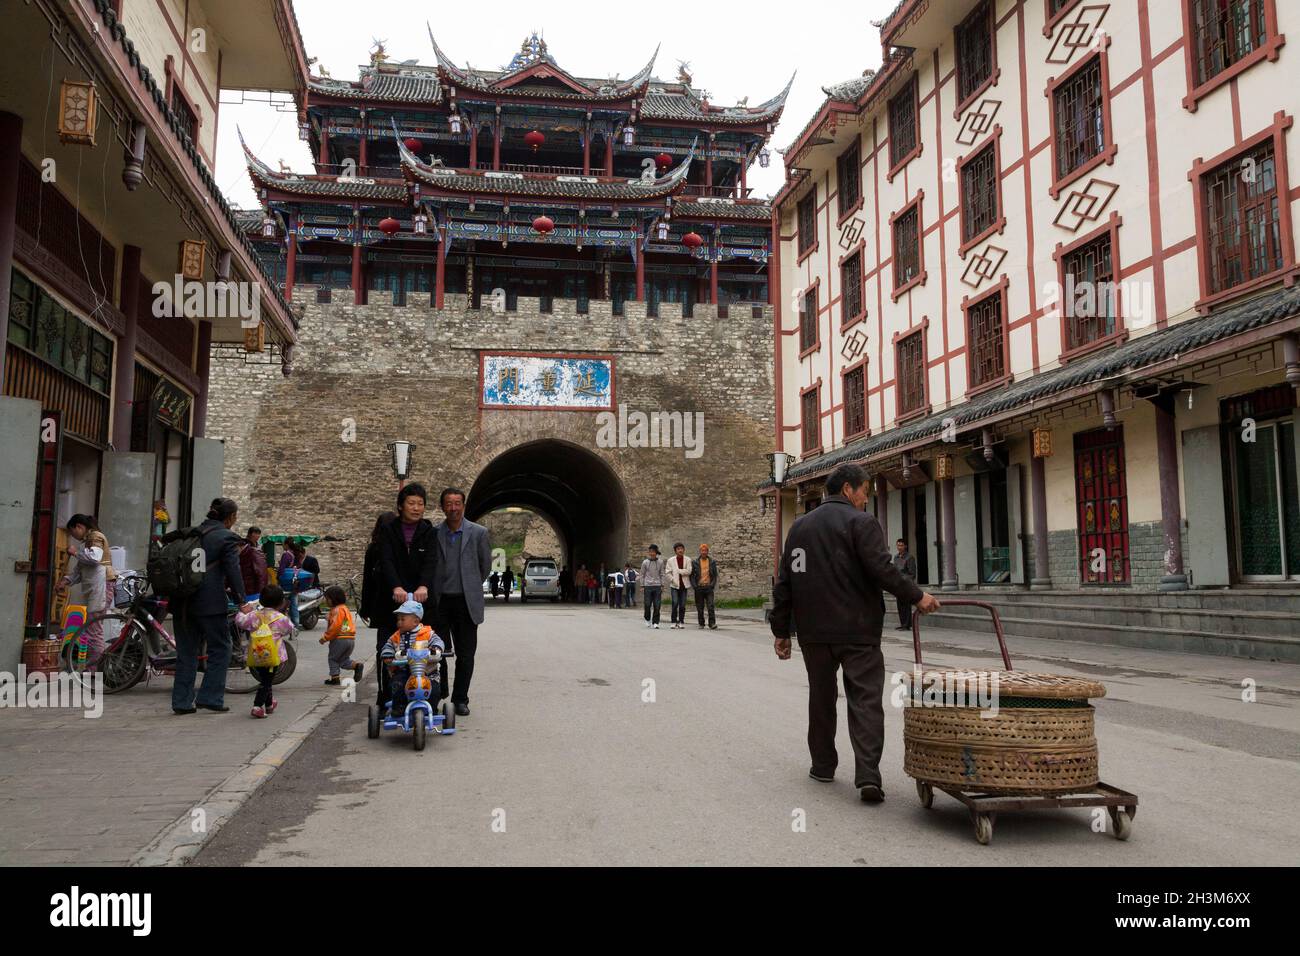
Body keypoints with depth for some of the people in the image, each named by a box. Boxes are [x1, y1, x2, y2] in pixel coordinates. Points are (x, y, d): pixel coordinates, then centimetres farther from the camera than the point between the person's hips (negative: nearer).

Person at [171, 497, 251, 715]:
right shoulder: (227, 537, -6)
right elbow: (233, 572, -11)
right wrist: (242, 602, -8)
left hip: (182, 600, 7)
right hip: (209, 601, -7)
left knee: (186, 651, 12)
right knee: (220, 648, 6)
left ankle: (182, 701, 14)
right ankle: (210, 697, 3)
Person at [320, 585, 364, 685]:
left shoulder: (337, 610, -12)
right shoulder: (345, 608, 18)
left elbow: (335, 626, -21)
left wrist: (325, 638, -11)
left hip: (340, 639, -9)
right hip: (351, 639, 9)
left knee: (333, 658, 8)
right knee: (343, 659, 17)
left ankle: (335, 677, 9)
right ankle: (356, 665, -4)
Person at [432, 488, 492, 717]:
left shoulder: (478, 533, 1)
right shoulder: (433, 534, 2)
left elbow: (486, 565, 12)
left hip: (466, 602, 0)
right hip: (439, 601, 0)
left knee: (465, 654, 4)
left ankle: (460, 699, 15)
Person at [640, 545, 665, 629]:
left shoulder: (660, 562, 4)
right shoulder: (645, 562, 1)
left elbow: (661, 574, 10)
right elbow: (642, 575, 7)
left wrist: (662, 585, 4)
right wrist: (642, 586, 3)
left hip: (657, 586, 1)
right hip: (647, 586, -1)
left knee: (657, 606, -4)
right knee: (647, 605, 0)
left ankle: (655, 623, 2)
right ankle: (647, 619, 23)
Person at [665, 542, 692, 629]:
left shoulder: (687, 560, 6)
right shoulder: (671, 560, 7)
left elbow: (689, 571, -6)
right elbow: (668, 573, 3)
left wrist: (678, 570, -8)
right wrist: (673, 580, -10)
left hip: (684, 585, 1)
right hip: (674, 585, -1)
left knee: (682, 605, 3)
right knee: (675, 603, -12)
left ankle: (681, 621, 13)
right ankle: (674, 622, -5)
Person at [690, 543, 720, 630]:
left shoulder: (712, 562, 7)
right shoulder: (696, 563, 4)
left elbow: (715, 575, 9)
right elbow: (692, 575, 5)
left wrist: (712, 585, -3)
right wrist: (694, 586, -5)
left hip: (709, 587, -1)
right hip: (699, 588, 1)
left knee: (710, 606, -12)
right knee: (700, 607, 6)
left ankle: (712, 624, -13)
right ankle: (701, 624, 17)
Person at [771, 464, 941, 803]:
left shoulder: (799, 526, 12)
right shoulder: (861, 522, -6)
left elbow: (785, 583, 12)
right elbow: (882, 571, -17)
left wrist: (781, 631, 15)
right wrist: (917, 597, -5)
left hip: (814, 632, 5)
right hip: (858, 631, -5)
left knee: (821, 698, 17)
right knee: (865, 701, -3)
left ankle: (823, 765, 24)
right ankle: (868, 776, -12)